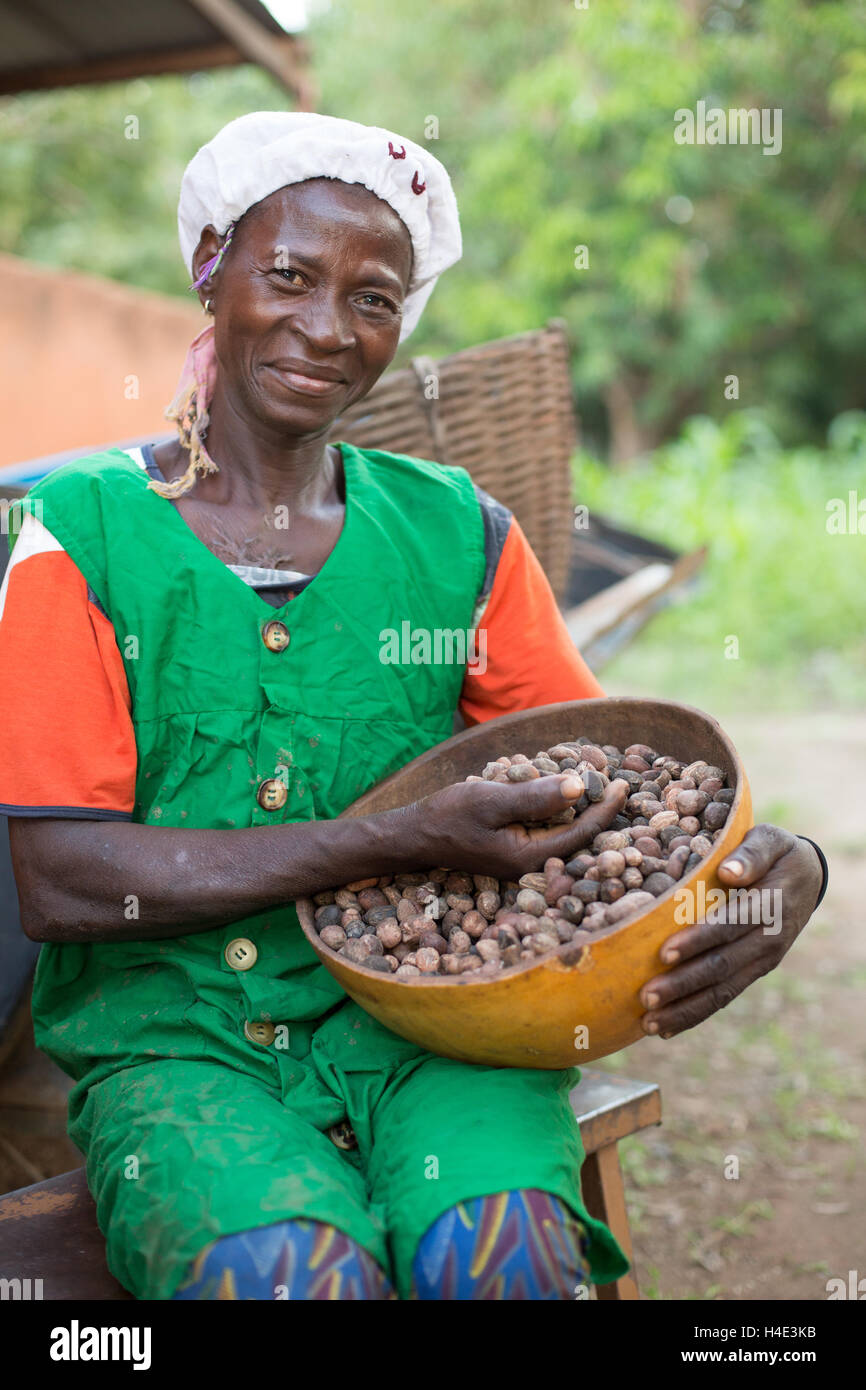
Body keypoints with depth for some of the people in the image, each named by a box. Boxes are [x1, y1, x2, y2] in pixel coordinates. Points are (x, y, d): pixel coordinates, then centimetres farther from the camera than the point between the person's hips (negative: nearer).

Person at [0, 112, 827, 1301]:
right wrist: (408, 839, -18)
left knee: (500, 1242, -27)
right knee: (291, 1266, -30)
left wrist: (772, 863, -17)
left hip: (415, 1020, 3)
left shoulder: (456, 531, 6)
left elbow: (608, 772, 7)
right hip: (171, 1035, -2)